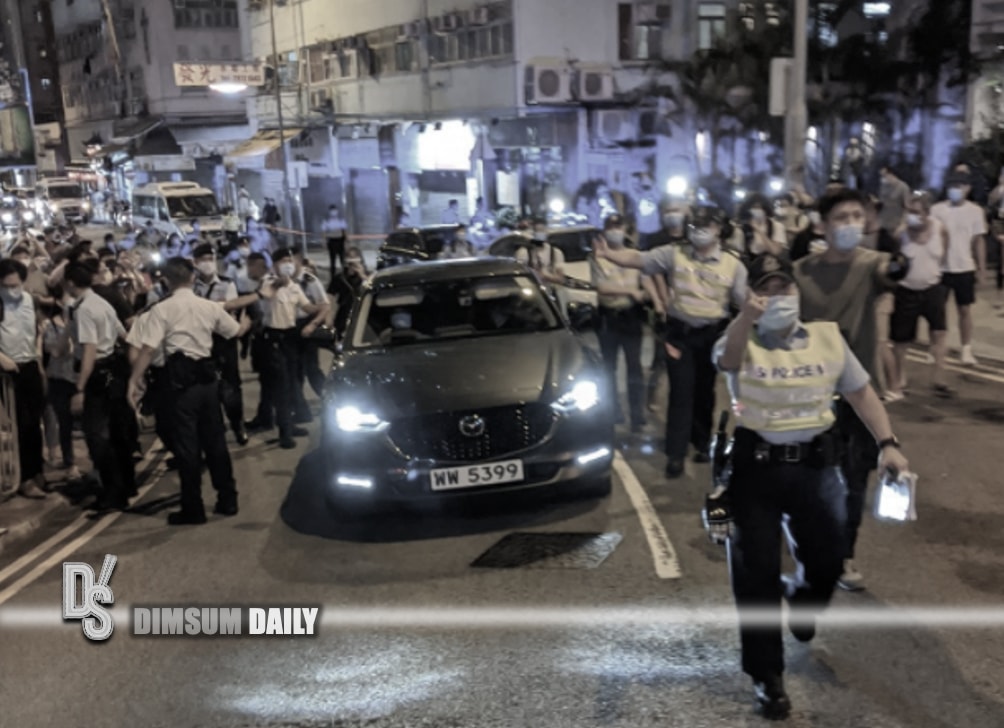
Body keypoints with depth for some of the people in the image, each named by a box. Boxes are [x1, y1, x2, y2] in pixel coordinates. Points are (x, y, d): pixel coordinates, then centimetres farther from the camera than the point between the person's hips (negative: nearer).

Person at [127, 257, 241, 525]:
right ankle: (227, 500, 21)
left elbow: (148, 350, -12)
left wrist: (134, 380, -8)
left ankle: (193, 509, 7)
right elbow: (235, 331, 22)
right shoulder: (210, 306, 7)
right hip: (207, 376, 4)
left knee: (187, 444, 2)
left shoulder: (162, 309, -5)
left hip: (182, 379, -4)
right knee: (215, 439, 14)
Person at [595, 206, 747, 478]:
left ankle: (702, 443, 32)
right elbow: (638, 260, -8)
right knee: (681, 392, -2)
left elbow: (744, 302, 2)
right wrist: (608, 253, -23)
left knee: (705, 391, 13)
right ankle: (675, 454, 2)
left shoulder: (732, 264, 1)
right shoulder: (674, 254, -1)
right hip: (680, 332, -1)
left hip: (712, 334, 1)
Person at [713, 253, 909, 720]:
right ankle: (767, 675, 19)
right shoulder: (742, 343, -7)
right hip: (756, 466, -3)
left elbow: (861, 392, 10)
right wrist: (745, 318, -54)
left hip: (816, 464, 3)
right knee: (758, 570, 2)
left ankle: (800, 599, 55)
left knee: (827, 561, 17)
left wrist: (887, 444, -4)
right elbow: (727, 360, -32)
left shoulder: (828, 337, 3)